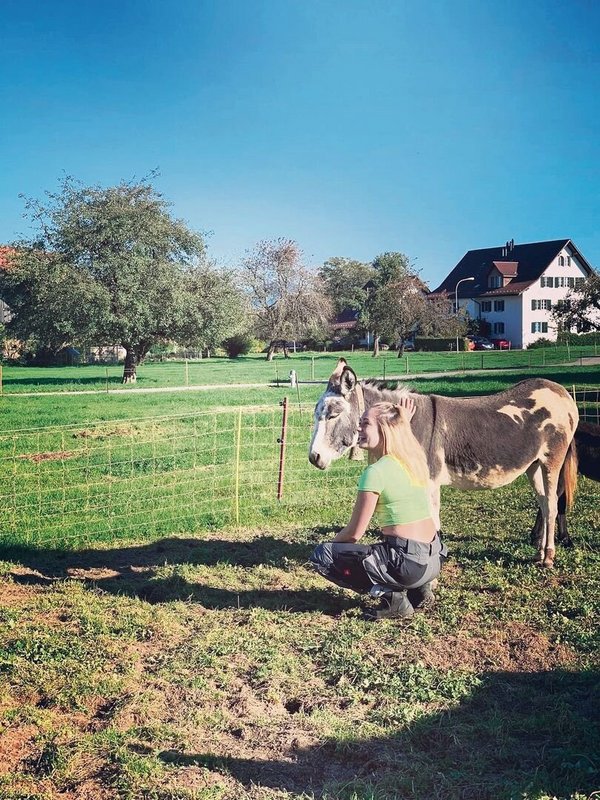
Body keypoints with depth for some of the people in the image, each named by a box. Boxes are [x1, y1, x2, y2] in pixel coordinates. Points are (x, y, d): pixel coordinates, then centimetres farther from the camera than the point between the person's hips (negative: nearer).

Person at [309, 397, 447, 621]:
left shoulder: (375, 472, -14)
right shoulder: (415, 459, 8)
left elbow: (354, 533, -8)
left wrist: (329, 545, 10)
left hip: (408, 563, -9)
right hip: (435, 558, 9)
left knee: (321, 555, 0)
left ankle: (393, 598, -2)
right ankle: (419, 589, 16)